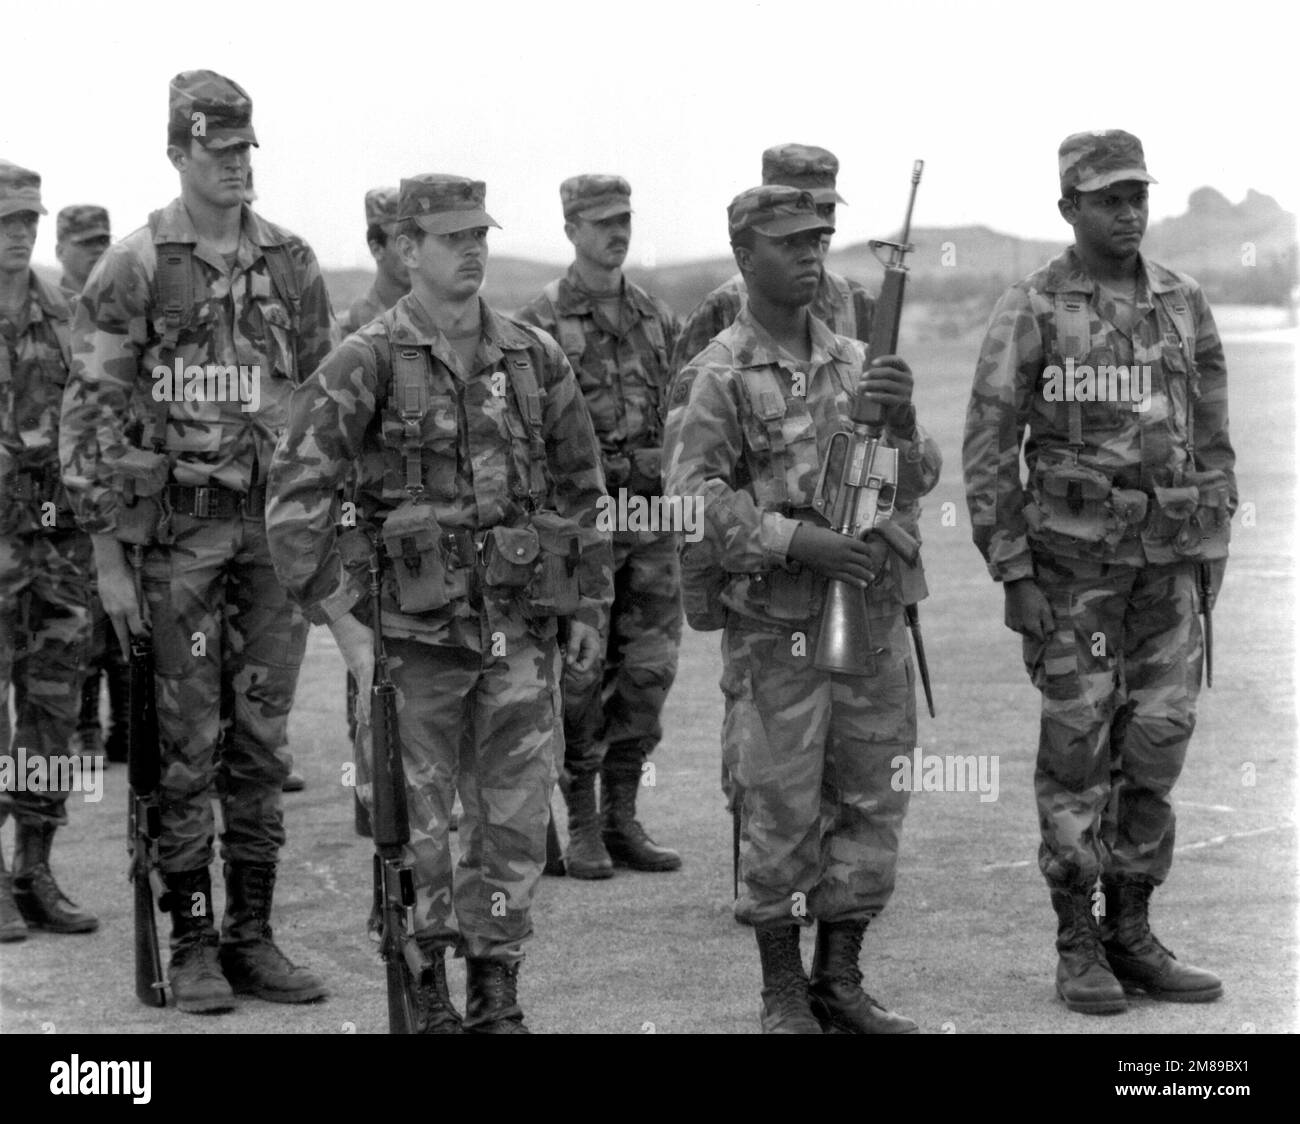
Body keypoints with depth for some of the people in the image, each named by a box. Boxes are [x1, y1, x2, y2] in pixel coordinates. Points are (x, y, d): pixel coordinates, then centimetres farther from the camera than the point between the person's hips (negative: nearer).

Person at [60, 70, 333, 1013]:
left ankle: (252, 936, 16)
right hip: (177, 529, -4)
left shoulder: (291, 263, 8)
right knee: (188, 745, 1)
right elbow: (91, 413, -5)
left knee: (262, 745, 8)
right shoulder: (135, 269, -5)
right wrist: (108, 555, -8)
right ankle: (193, 944, 9)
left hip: (277, 522, 4)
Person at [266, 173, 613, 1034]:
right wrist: (343, 623, -13)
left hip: (522, 631, 4)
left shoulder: (536, 358, 7)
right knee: (415, 825, 5)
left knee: (516, 822, 7)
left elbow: (582, 487, 15)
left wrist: (590, 606, 12)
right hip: (415, 635, -3)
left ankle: (498, 999, 19)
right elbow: (296, 496, -10)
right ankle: (425, 997, 18)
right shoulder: (367, 364, -7)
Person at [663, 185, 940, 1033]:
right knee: (784, 809, 0)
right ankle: (784, 995, 12)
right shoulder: (717, 376, -5)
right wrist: (797, 539, -20)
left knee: (873, 801, 8)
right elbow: (693, 501, -11)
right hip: (777, 621, -5)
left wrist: (903, 417, -11)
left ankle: (841, 980, 20)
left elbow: (916, 483, 10)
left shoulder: (856, 361, 11)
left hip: (874, 609, 5)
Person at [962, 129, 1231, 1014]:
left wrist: (1212, 563, 6)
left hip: (1165, 561, 4)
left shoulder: (1183, 304, 6)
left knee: (1155, 745, 5)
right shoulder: (1029, 311, -7)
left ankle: (1131, 937, 15)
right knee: (1078, 747, -1)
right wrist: (1014, 578, -13)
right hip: (1072, 557, -4)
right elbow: (988, 452, -8)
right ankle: (1079, 947, 8)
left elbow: (1210, 439, 10)